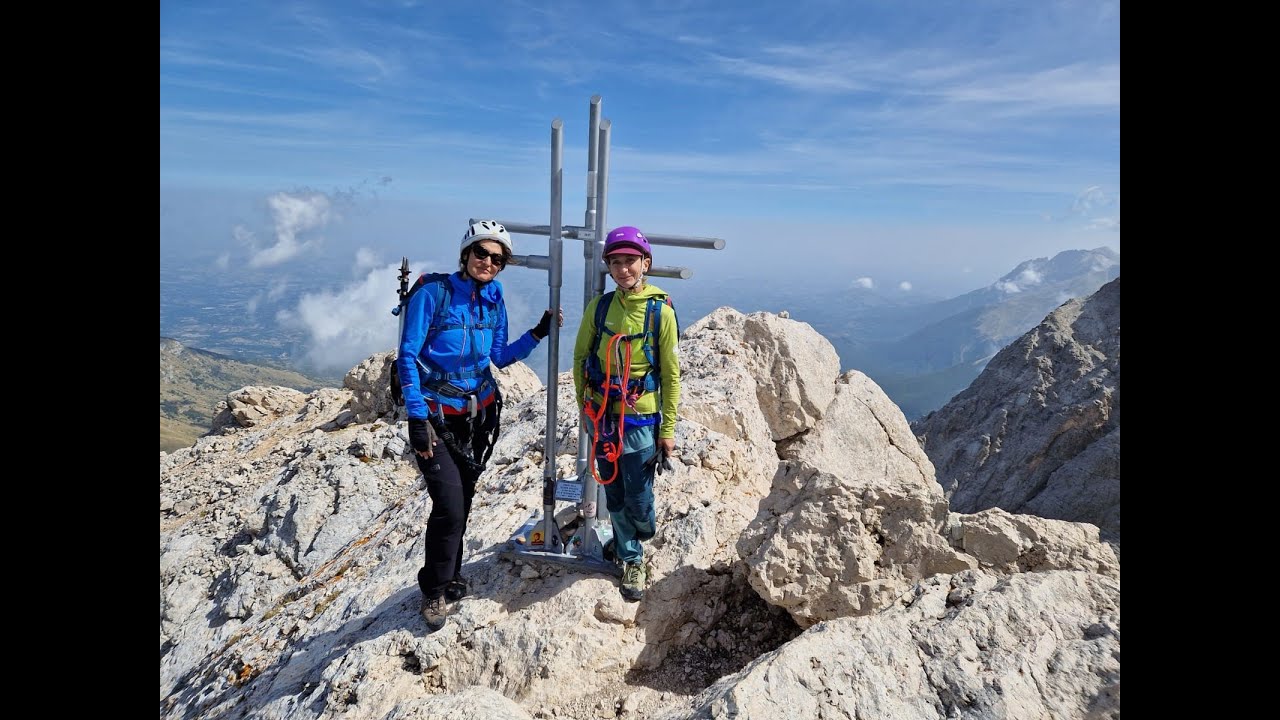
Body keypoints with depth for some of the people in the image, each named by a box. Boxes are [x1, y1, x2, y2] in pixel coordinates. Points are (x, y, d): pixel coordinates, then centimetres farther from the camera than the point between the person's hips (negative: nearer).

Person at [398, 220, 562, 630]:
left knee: (462, 501, 14)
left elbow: (501, 357, 7)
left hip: (480, 414, 5)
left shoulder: (494, 300, 3)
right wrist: (416, 418, -17)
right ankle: (434, 590, 17)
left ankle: (450, 577, 36)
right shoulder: (433, 294, -14)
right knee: (449, 507, -8)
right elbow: (407, 358, -13)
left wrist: (537, 334, -6)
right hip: (437, 416, -5)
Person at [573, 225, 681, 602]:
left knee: (638, 498, 4)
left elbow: (671, 374, -5)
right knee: (615, 497, 14)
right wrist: (586, 406, 9)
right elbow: (580, 357, 9)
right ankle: (632, 560, 35)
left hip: (640, 420, -3)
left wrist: (668, 429, -5)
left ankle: (640, 537, 39)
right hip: (601, 418, 3)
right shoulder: (599, 307, -3)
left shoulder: (661, 311, -10)